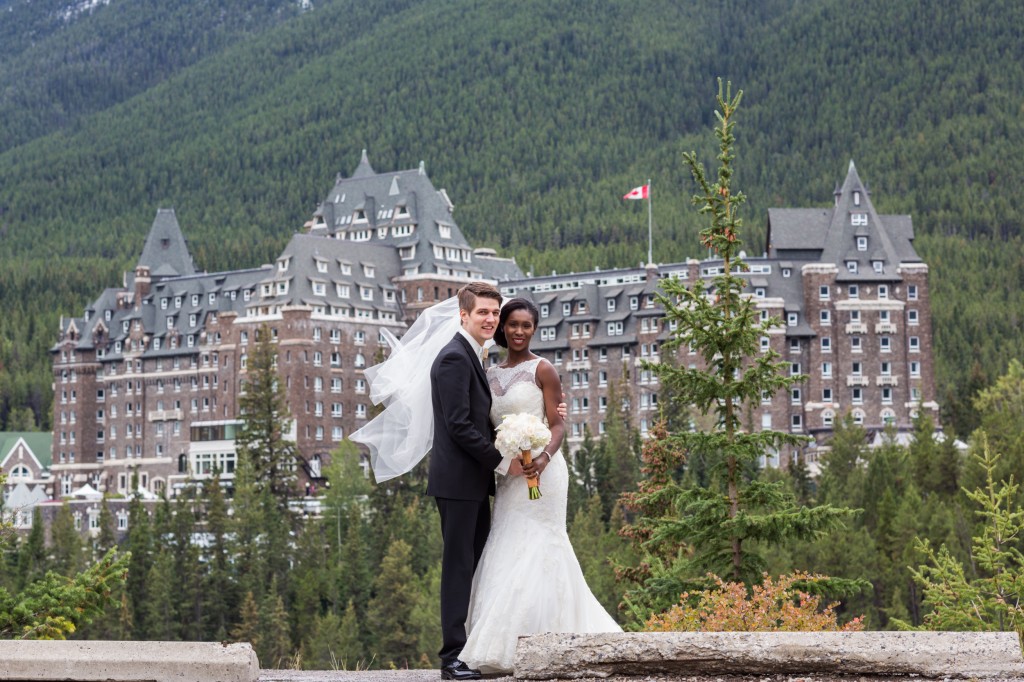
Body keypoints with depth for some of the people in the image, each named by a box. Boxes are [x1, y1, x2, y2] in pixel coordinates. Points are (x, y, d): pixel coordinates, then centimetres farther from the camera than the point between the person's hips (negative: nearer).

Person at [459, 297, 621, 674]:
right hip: (508, 475, 7)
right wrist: (495, 461, 1)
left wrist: (545, 456, -26)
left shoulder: (542, 370, -4)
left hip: (539, 472, -7)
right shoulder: (493, 374, 14)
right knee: (509, 554, 6)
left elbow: (558, 424, -9)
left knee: (531, 553, -9)